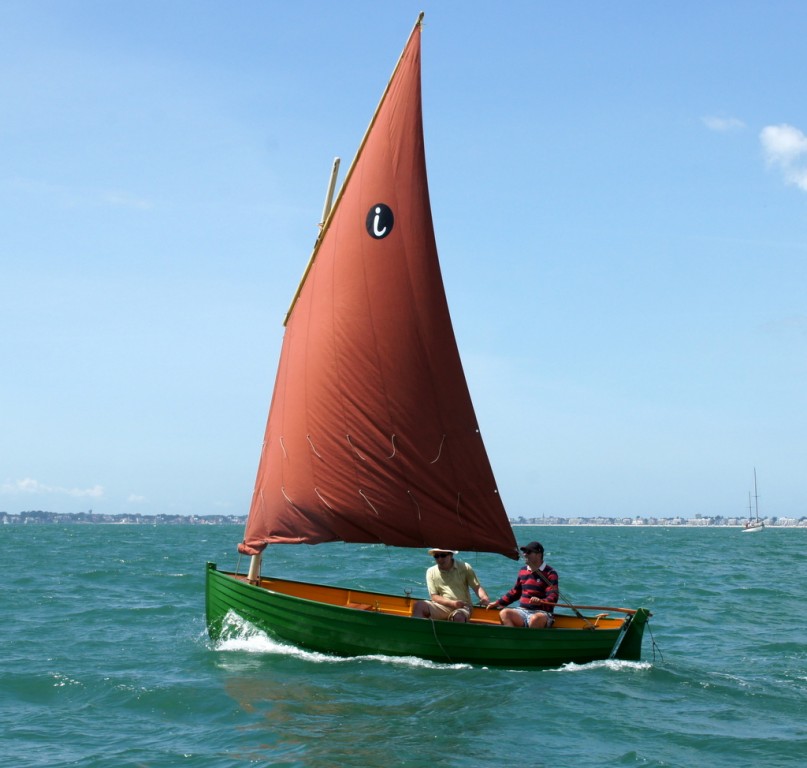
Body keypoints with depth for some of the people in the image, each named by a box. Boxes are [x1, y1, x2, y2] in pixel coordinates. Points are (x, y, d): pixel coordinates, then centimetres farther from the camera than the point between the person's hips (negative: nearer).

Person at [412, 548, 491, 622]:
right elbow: (434, 597, 1)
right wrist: (452, 603, -15)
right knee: (419, 605, -24)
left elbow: (477, 587, 2)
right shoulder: (431, 572, 5)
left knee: (458, 616, -38)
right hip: (443, 607, 2)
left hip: (462, 607, -2)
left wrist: (484, 597, -21)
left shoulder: (464, 568, 3)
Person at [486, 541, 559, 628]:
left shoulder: (550, 573, -3)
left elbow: (553, 598, -12)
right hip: (523, 611, 5)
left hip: (542, 613, -5)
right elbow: (515, 592, 28)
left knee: (535, 619, -39)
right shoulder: (523, 571, 16)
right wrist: (498, 603, 22)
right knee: (504, 613, -23)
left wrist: (540, 601, -32)